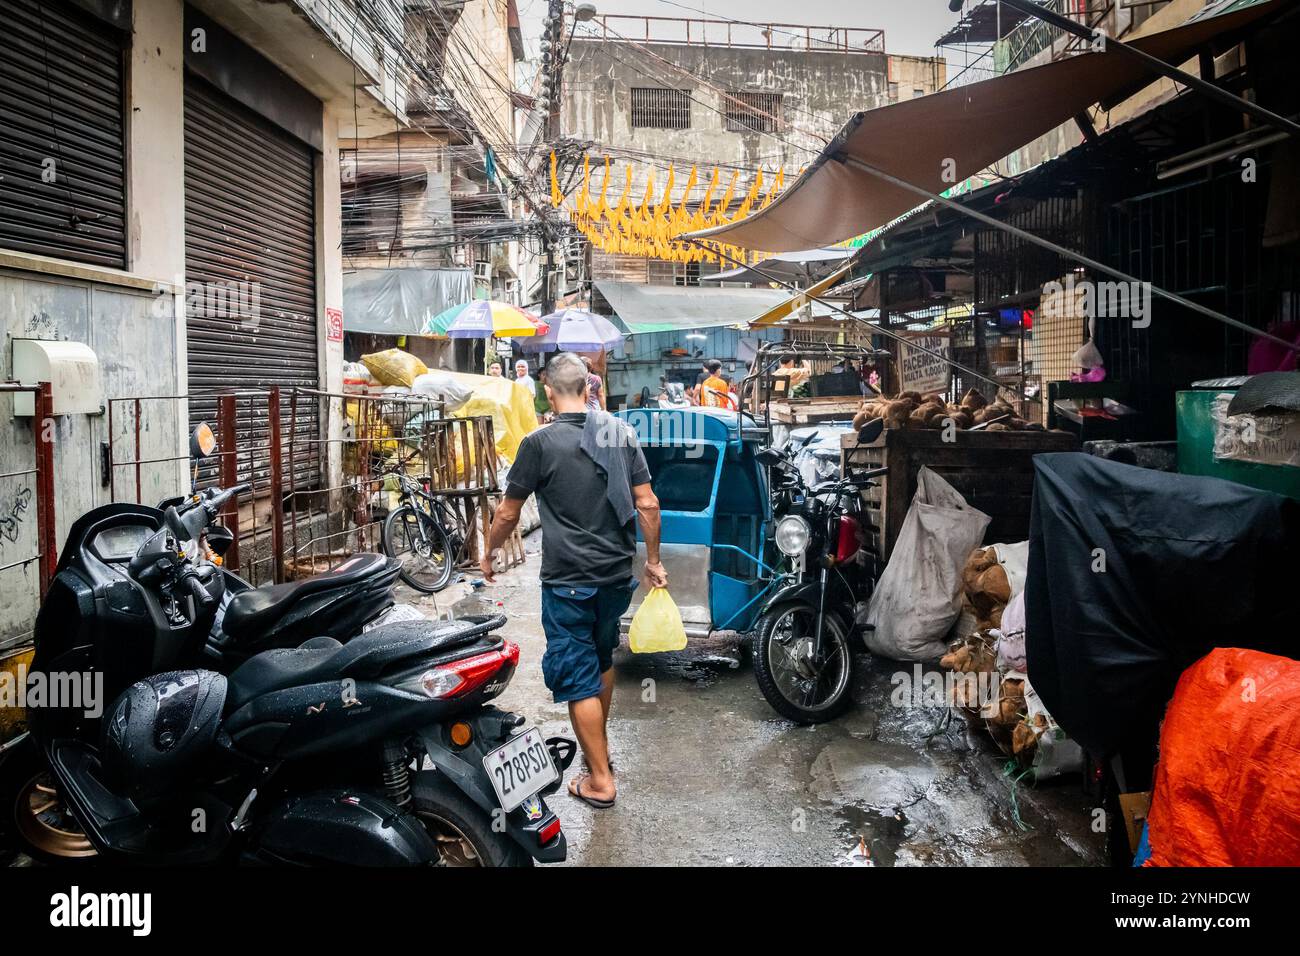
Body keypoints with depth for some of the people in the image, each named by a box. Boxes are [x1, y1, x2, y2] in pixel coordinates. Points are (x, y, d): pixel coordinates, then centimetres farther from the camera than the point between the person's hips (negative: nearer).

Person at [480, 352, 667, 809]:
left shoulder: (540, 443, -11)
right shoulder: (621, 433, 2)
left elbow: (508, 513, -3)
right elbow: (648, 505, 1)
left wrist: (488, 554, 15)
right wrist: (653, 561, 12)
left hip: (568, 580, -5)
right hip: (617, 574, 6)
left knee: (578, 676, 4)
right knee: (602, 658, 24)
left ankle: (600, 780, 9)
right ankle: (599, 743, 42)